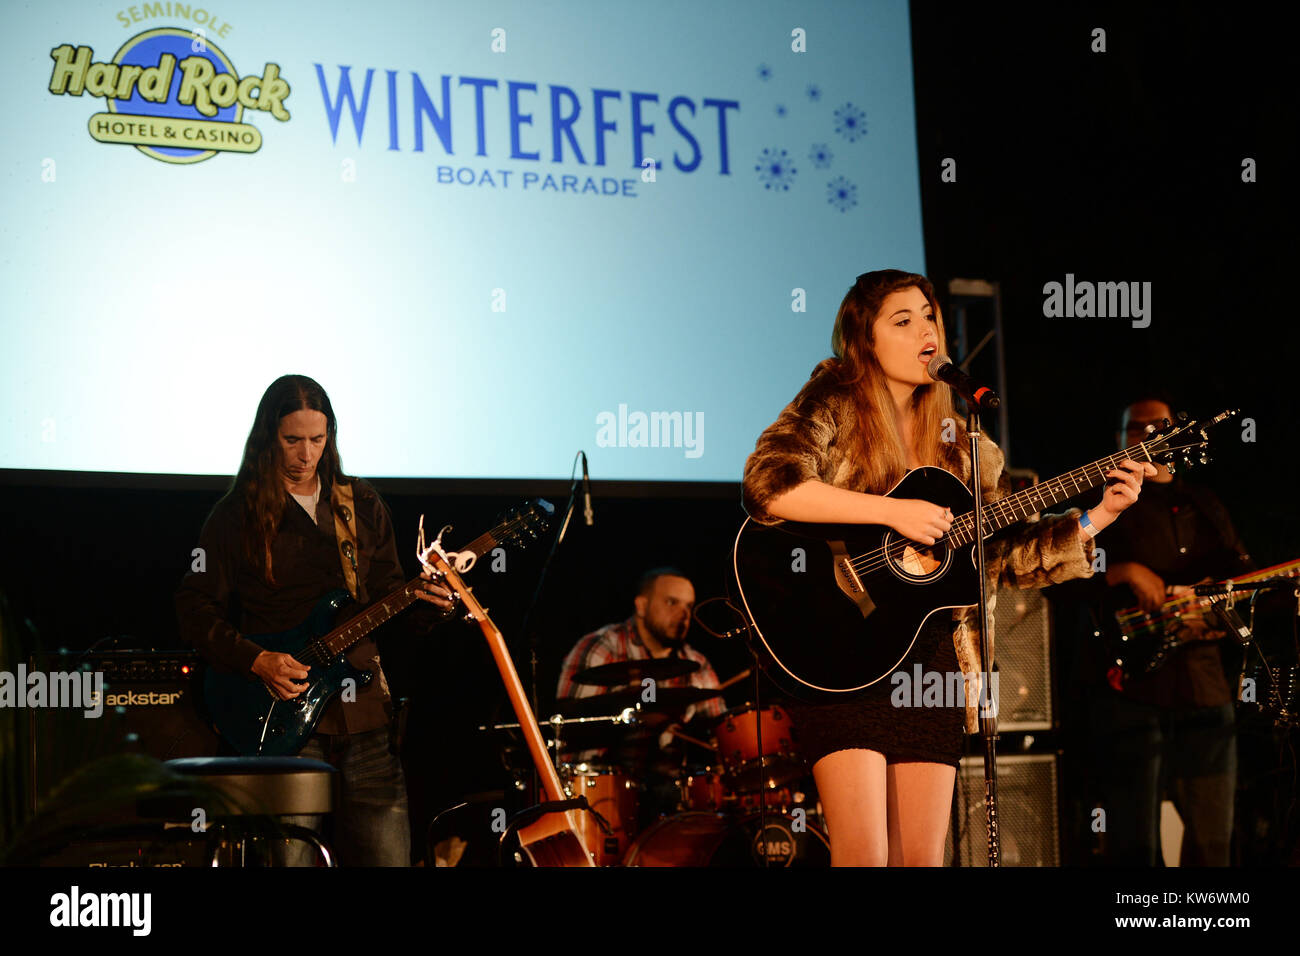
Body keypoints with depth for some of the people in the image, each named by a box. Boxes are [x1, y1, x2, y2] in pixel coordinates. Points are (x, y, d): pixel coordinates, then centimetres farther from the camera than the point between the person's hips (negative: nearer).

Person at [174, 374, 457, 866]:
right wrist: (257, 661, -13)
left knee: (388, 856, 1)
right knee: (290, 857, -10)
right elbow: (195, 610, -1)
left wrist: (428, 606, -5)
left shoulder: (362, 505, 13)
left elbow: (387, 594, 16)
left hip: (364, 714, 4)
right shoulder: (236, 514, 1)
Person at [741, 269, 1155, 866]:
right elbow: (768, 484, -19)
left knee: (921, 857, 3)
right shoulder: (834, 406, -1)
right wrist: (892, 511, -21)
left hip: (933, 655, 5)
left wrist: (1100, 515, 3)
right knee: (863, 855, -15)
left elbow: (1011, 555, 15)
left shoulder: (959, 444, 14)